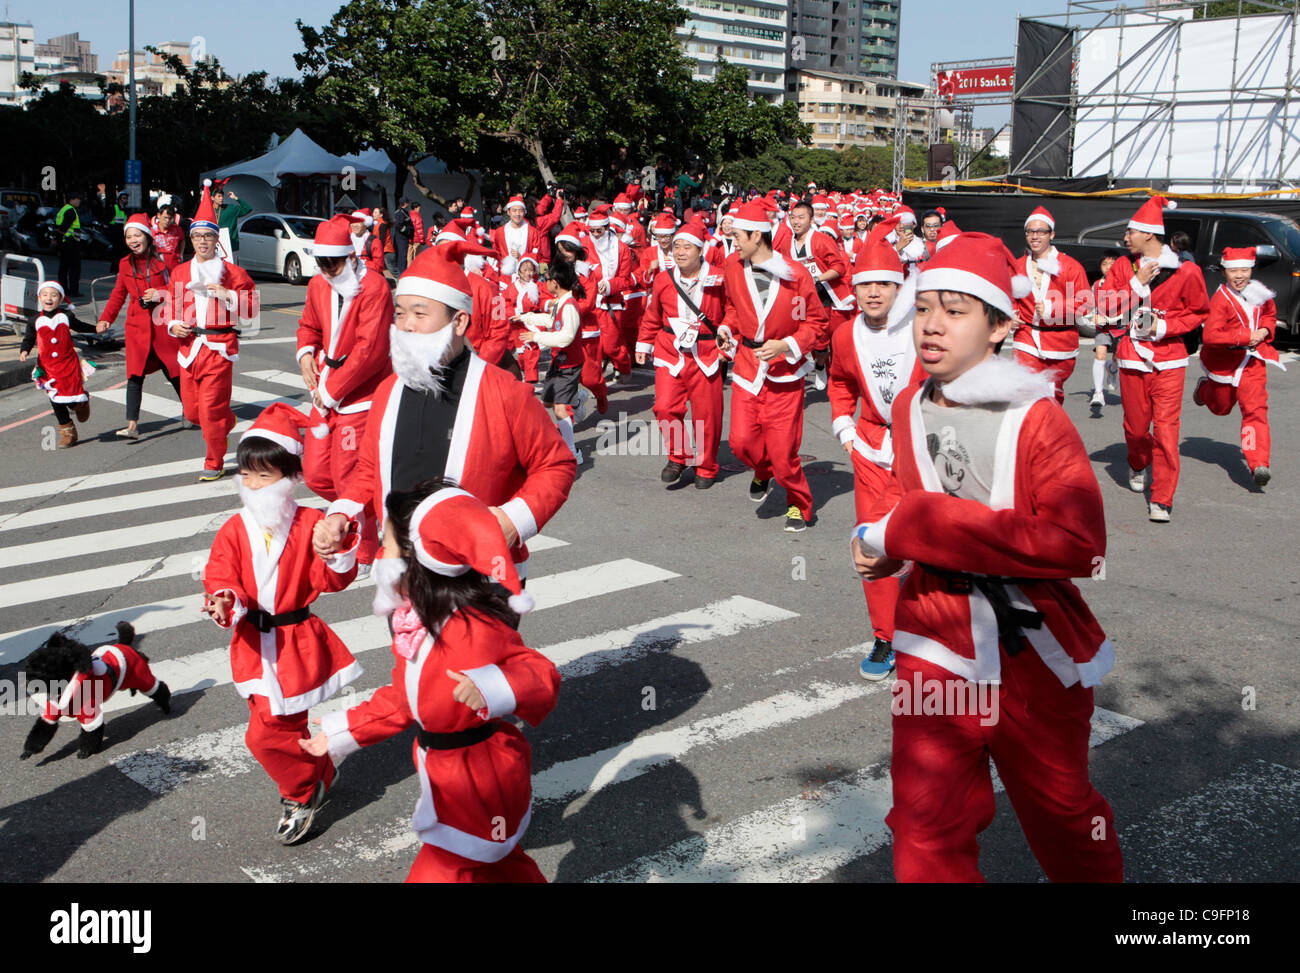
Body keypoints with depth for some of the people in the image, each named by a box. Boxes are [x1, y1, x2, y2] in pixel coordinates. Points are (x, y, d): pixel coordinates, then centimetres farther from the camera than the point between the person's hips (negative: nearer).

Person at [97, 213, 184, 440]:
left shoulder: (162, 259, -3)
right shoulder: (125, 265, 8)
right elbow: (118, 294, 17)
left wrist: (160, 293, -19)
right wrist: (106, 317, 6)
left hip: (162, 323, -2)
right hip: (137, 325, 2)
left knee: (173, 370, 9)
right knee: (135, 374, -7)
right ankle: (132, 426, -11)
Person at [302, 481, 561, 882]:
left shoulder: (476, 628, -30)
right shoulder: (412, 619, 0)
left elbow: (542, 675, -31)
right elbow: (401, 697, 11)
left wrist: (495, 688, -50)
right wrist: (343, 731, 15)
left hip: (479, 779, -8)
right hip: (441, 769, 8)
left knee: (440, 871, 3)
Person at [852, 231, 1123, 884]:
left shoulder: (1036, 419, -14)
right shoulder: (910, 411, 1)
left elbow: (1078, 542, -25)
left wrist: (923, 526, -27)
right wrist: (880, 535, -5)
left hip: (1036, 656, -3)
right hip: (937, 651, 3)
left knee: (1062, 816, 19)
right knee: (925, 832, 6)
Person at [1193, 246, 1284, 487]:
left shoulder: (1260, 293, -1)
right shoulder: (1220, 299, -19)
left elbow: (1270, 315, 20)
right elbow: (1210, 335, -29)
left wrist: (1264, 330, -2)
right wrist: (1246, 337, -30)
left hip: (1252, 361, 3)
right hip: (1224, 361, -3)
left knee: (1255, 408, -12)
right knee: (1221, 407, 20)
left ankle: (1258, 464, -17)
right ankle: (1205, 389, 57)